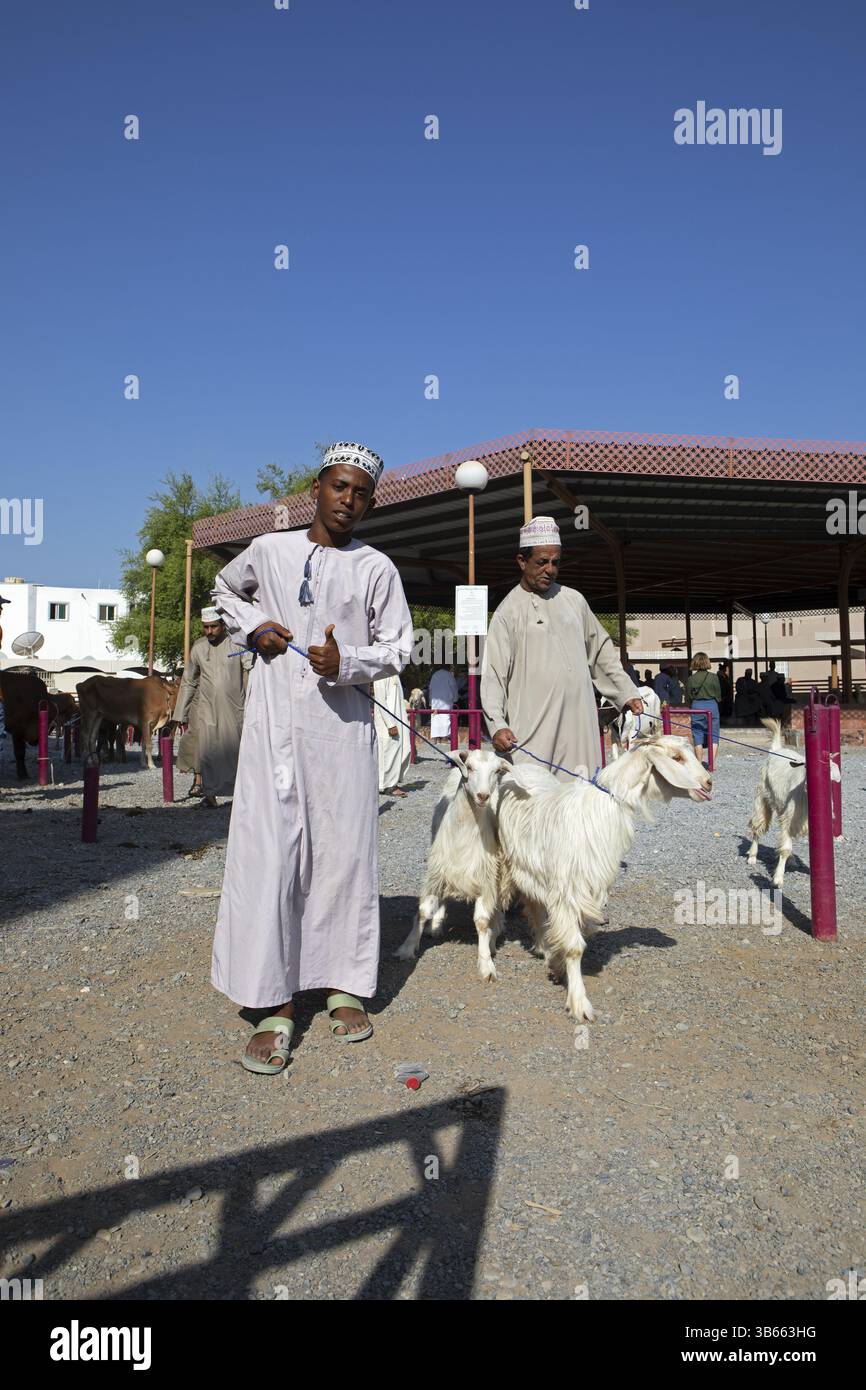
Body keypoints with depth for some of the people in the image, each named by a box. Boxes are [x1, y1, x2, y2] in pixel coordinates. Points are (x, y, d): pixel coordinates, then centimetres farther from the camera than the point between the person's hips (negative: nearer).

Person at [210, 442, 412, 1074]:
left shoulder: (376, 568, 4)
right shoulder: (268, 549, 8)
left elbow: (398, 647, 6)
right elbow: (226, 591, 27)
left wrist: (346, 662, -13)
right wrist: (253, 626, 5)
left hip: (343, 724, 0)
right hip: (273, 722, 0)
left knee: (345, 851, 3)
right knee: (268, 853, -5)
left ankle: (344, 986, 19)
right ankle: (277, 1005, 3)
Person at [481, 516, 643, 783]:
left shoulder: (574, 600, 14)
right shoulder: (509, 611, -1)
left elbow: (601, 651, 23)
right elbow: (493, 676, -5)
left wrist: (626, 692, 19)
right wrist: (498, 725, -17)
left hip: (580, 724, 5)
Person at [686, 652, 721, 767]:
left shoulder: (691, 679, -2)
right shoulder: (713, 677, -4)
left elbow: (688, 698, 2)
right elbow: (718, 695, 3)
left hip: (696, 707, 0)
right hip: (712, 706, 0)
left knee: (698, 737, 6)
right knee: (713, 736, 6)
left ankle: (699, 764, 7)